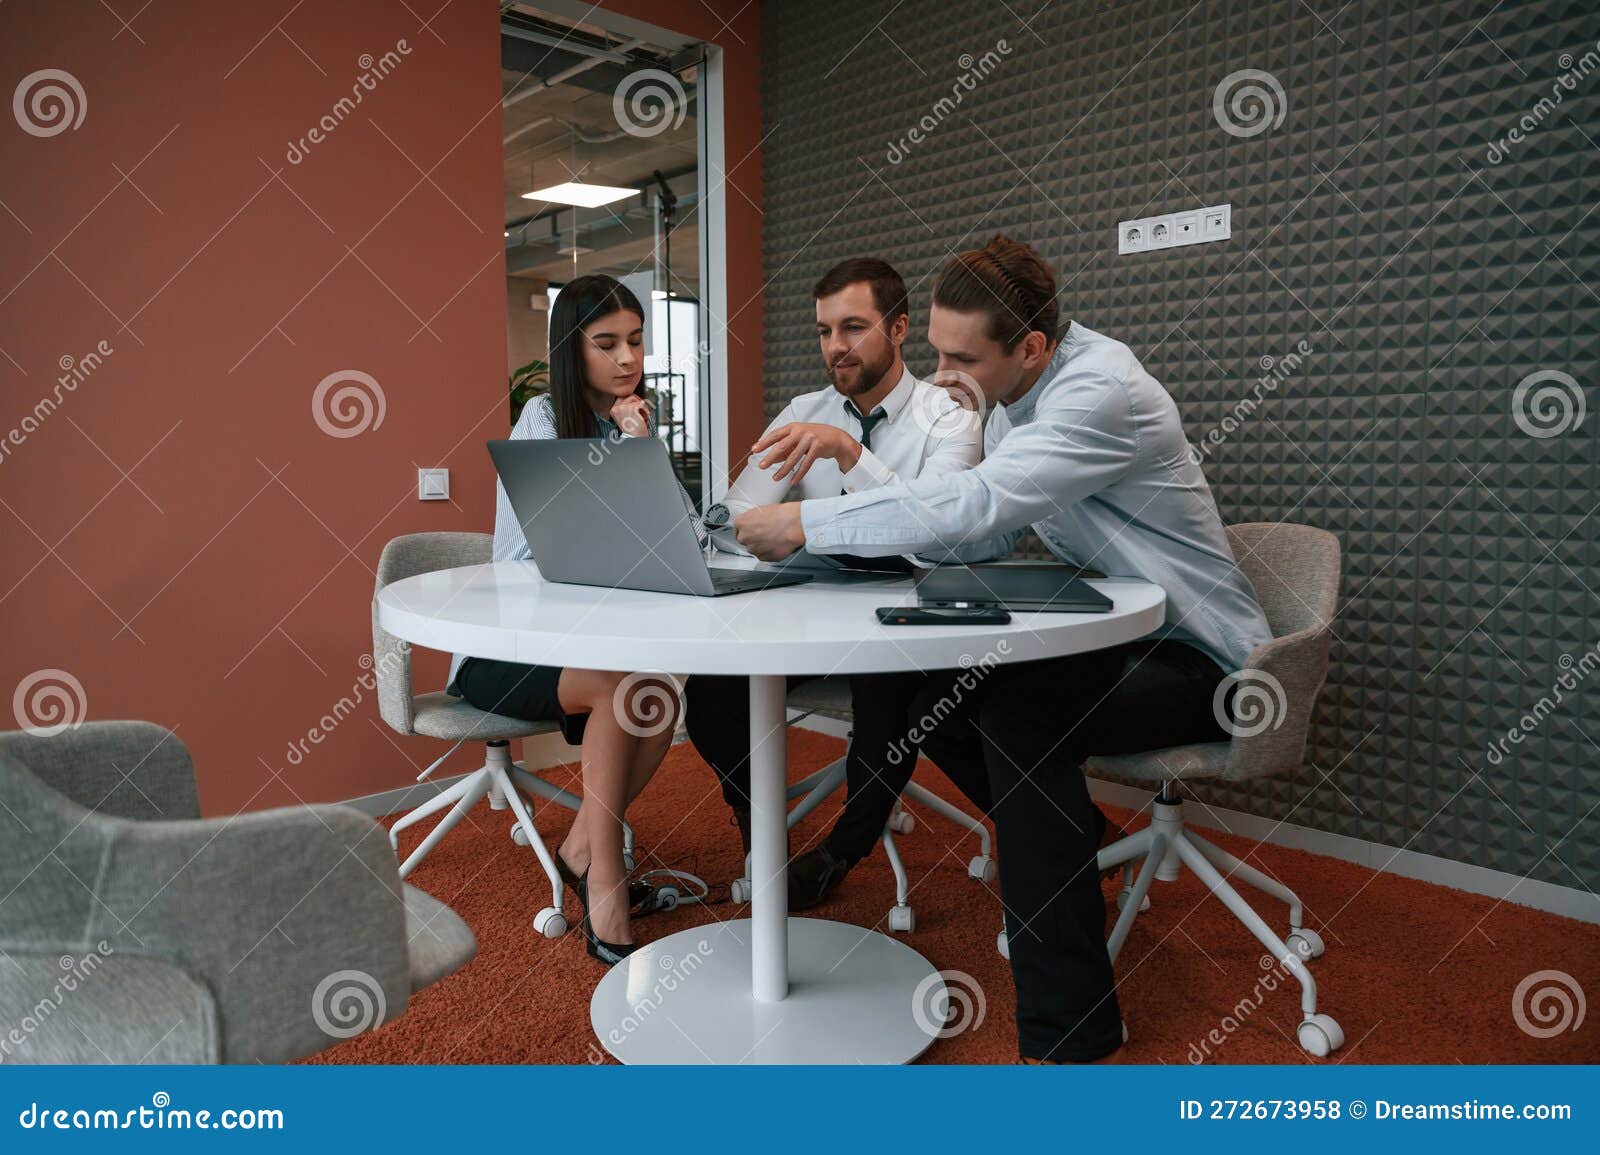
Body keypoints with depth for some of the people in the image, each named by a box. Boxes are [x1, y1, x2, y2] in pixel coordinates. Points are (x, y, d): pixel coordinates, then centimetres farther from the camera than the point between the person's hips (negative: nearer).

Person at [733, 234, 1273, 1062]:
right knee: (926, 694, -4)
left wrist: (808, 523, -31)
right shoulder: (1015, 391, 3)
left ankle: (1068, 1034, -21)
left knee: (1019, 719, -31)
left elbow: (974, 505, -37)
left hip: (1193, 655, -8)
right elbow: (985, 538, 2)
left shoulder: (1101, 391, -26)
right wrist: (856, 467, -9)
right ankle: (1060, 847, 20)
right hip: (1116, 634, 9)